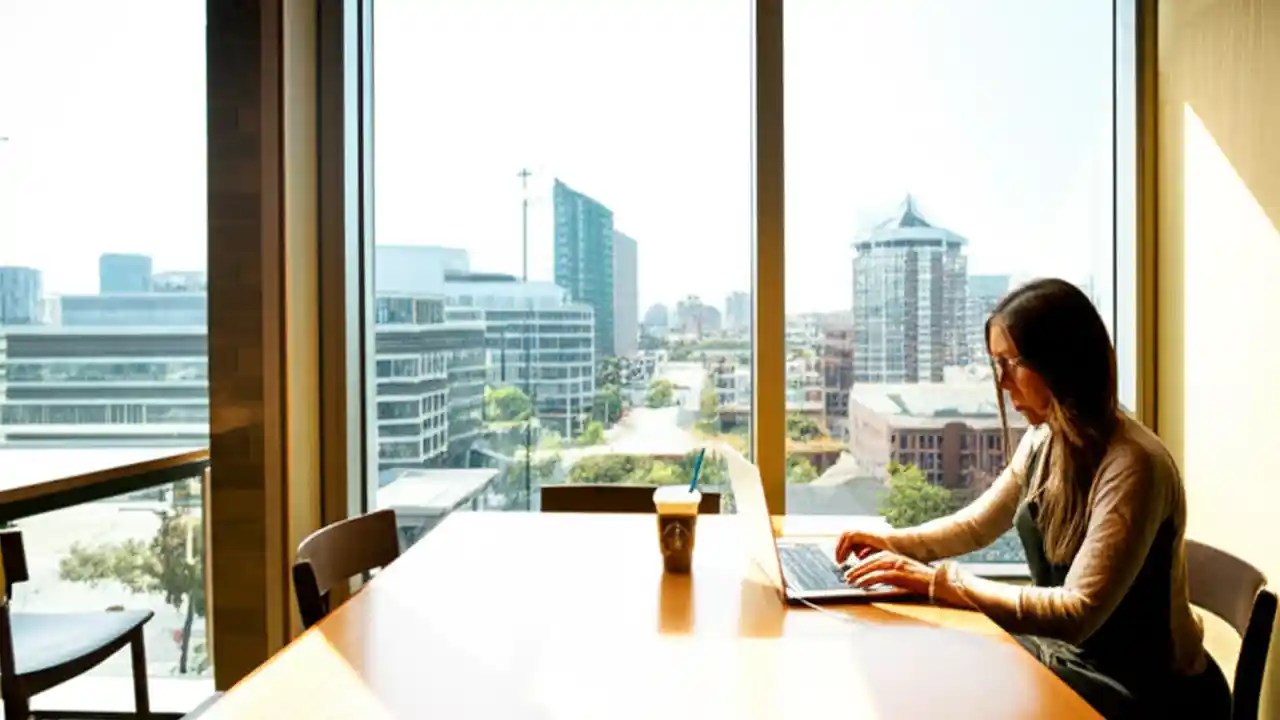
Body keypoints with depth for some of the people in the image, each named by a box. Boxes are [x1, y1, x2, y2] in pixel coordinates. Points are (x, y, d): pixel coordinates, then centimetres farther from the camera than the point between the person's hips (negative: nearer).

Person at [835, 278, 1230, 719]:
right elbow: (977, 525, 12)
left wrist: (937, 581, -33)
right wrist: (894, 542, -3)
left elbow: (1078, 612, -30)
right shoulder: (1042, 442, -2)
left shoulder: (1132, 465, -26)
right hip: (1077, 652, 6)